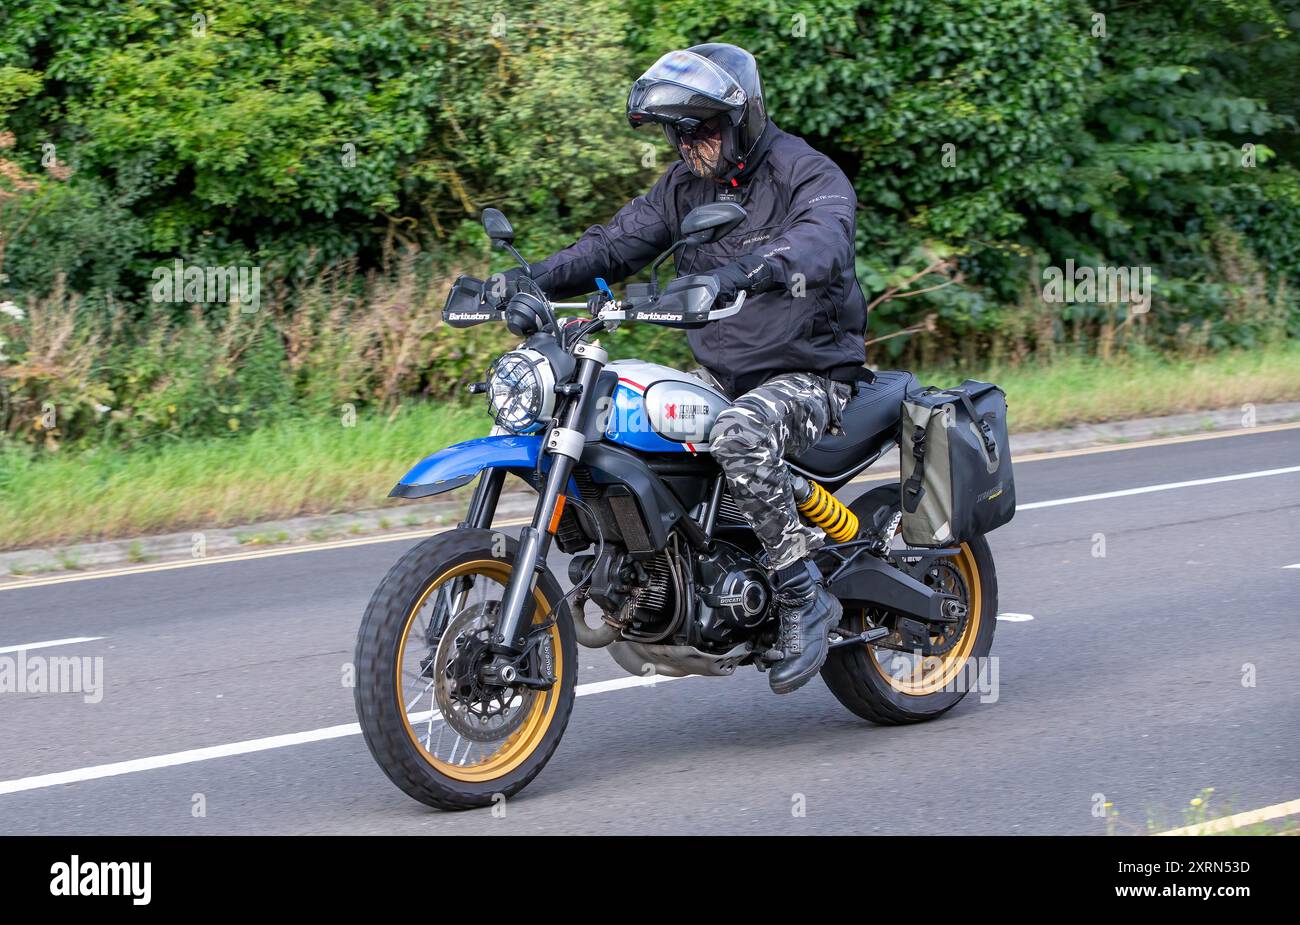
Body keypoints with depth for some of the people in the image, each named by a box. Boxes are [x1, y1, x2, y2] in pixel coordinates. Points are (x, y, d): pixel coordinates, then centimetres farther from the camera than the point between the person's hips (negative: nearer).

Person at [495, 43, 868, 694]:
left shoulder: (806, 174, -13)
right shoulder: (686, 185, 9)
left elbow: (824, 238, -35)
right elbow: (618, 241, 1)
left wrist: (743, 273, -54)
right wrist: (534, 279, -17)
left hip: (810, 374, -7)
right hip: (718, 373, 8)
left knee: (741, 433, -39)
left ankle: (804, 598, -27)